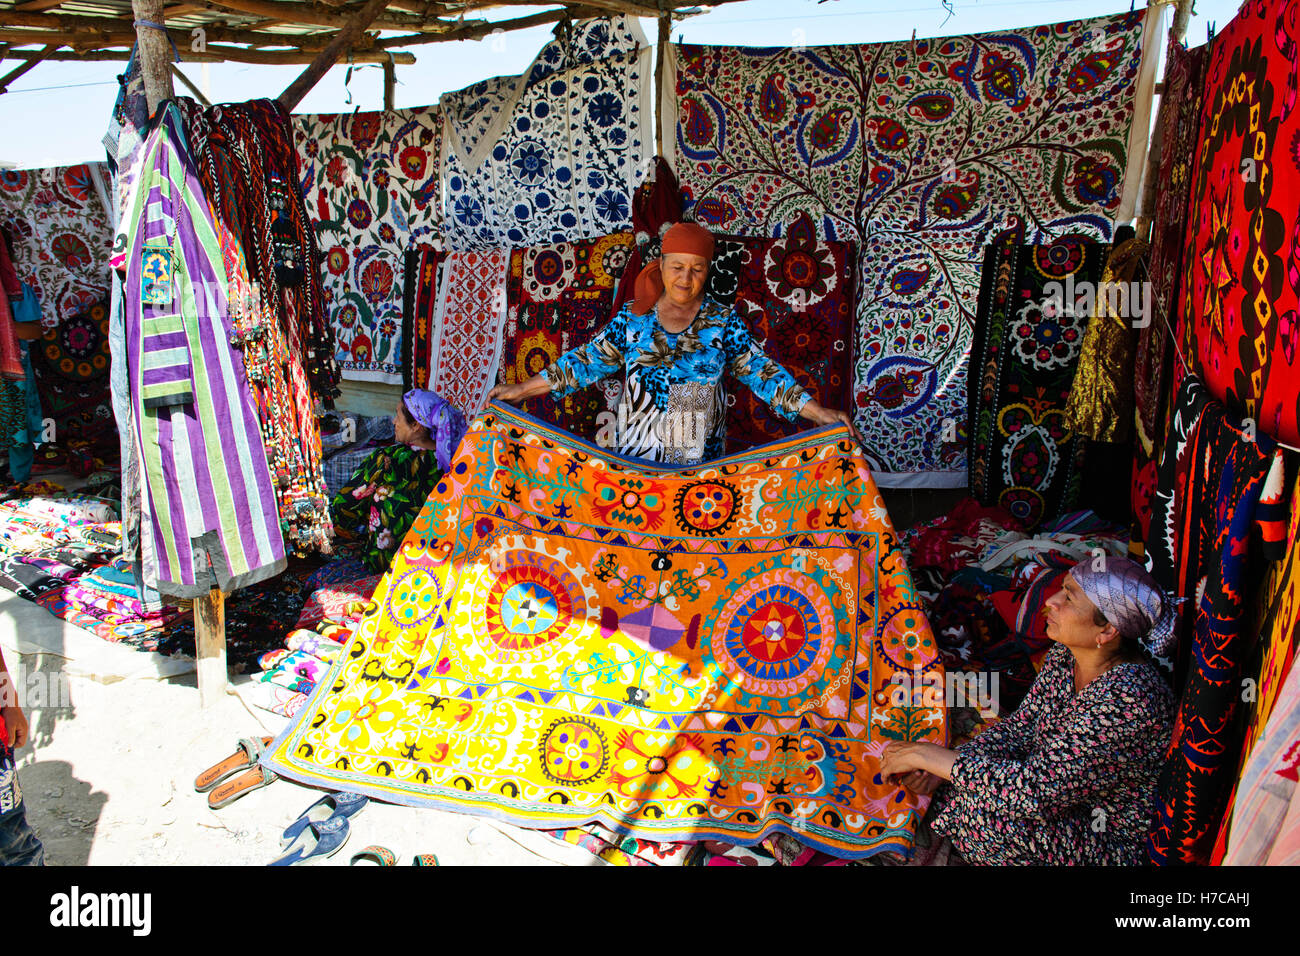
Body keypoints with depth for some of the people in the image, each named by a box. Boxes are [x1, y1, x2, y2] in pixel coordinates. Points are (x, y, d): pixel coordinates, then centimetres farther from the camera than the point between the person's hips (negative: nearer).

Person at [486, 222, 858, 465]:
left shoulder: (724, 322, -3)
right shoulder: (632, 317, 0)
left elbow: (762, 373, -3)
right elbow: (588, 360, 2)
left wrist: (817, 413, -10)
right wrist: (522, 389, -1)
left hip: (700, 458, 0)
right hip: (635, 456, 1)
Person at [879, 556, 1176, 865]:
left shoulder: (1126, 701, -34)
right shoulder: (1065, 654, -7)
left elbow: (1034, 788, -35)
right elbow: (1021, 725, -1)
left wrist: (925, 754, -29)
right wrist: (940, 768, -15)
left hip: (1112, 843, -7)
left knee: (981, 807, -25)